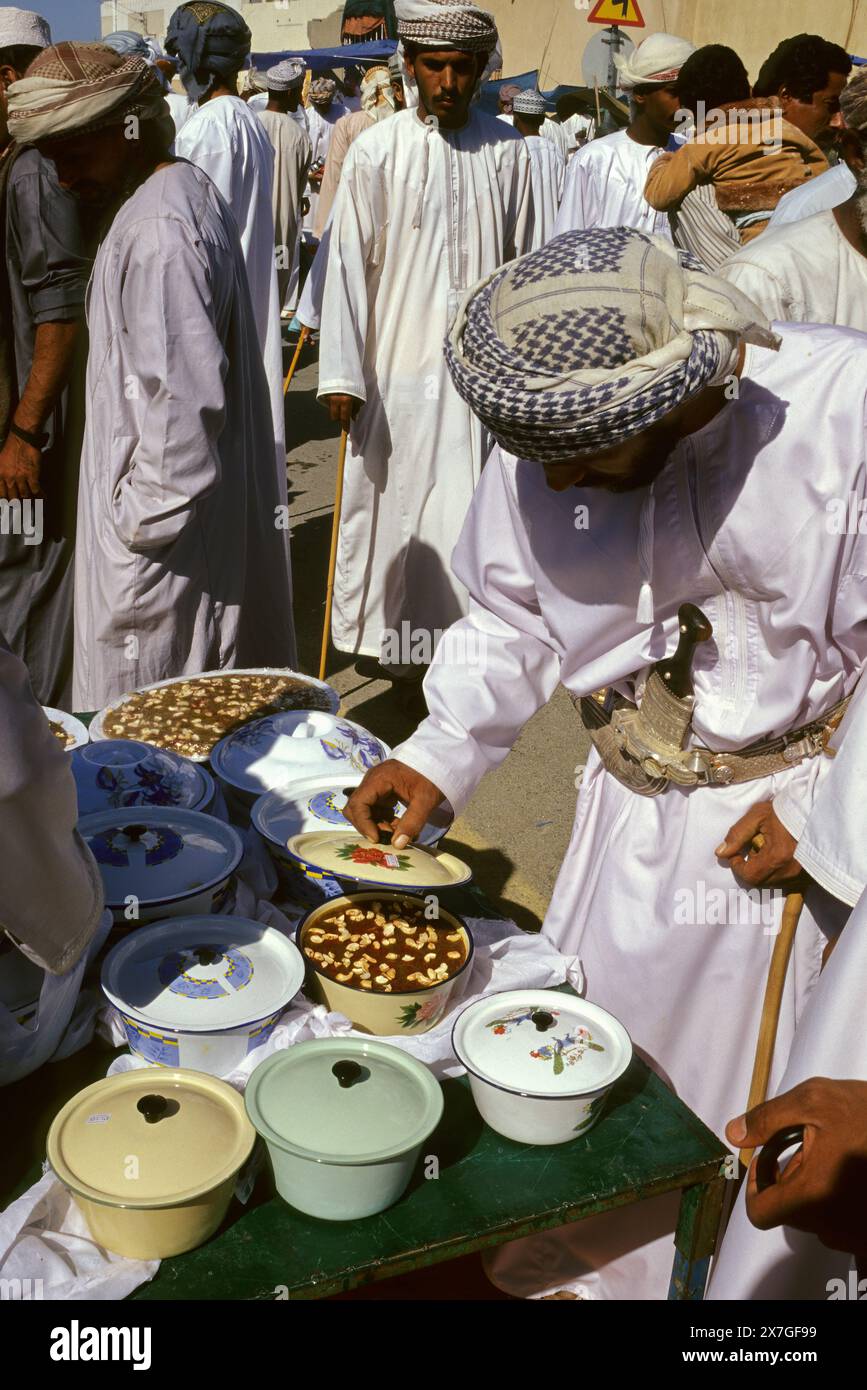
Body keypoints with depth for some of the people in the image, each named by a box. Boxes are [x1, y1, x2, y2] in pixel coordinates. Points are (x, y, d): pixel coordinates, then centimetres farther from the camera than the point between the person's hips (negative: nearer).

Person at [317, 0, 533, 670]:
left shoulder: (508, 149, 4)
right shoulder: (377, 151, -3)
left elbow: (523, 260, 10)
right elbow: (348, 263, -3)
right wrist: (341, 374, -7)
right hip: (400, 366, -1)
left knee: (475, 508, 4)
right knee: (399, 503, 5)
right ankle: (395, 632, 22)